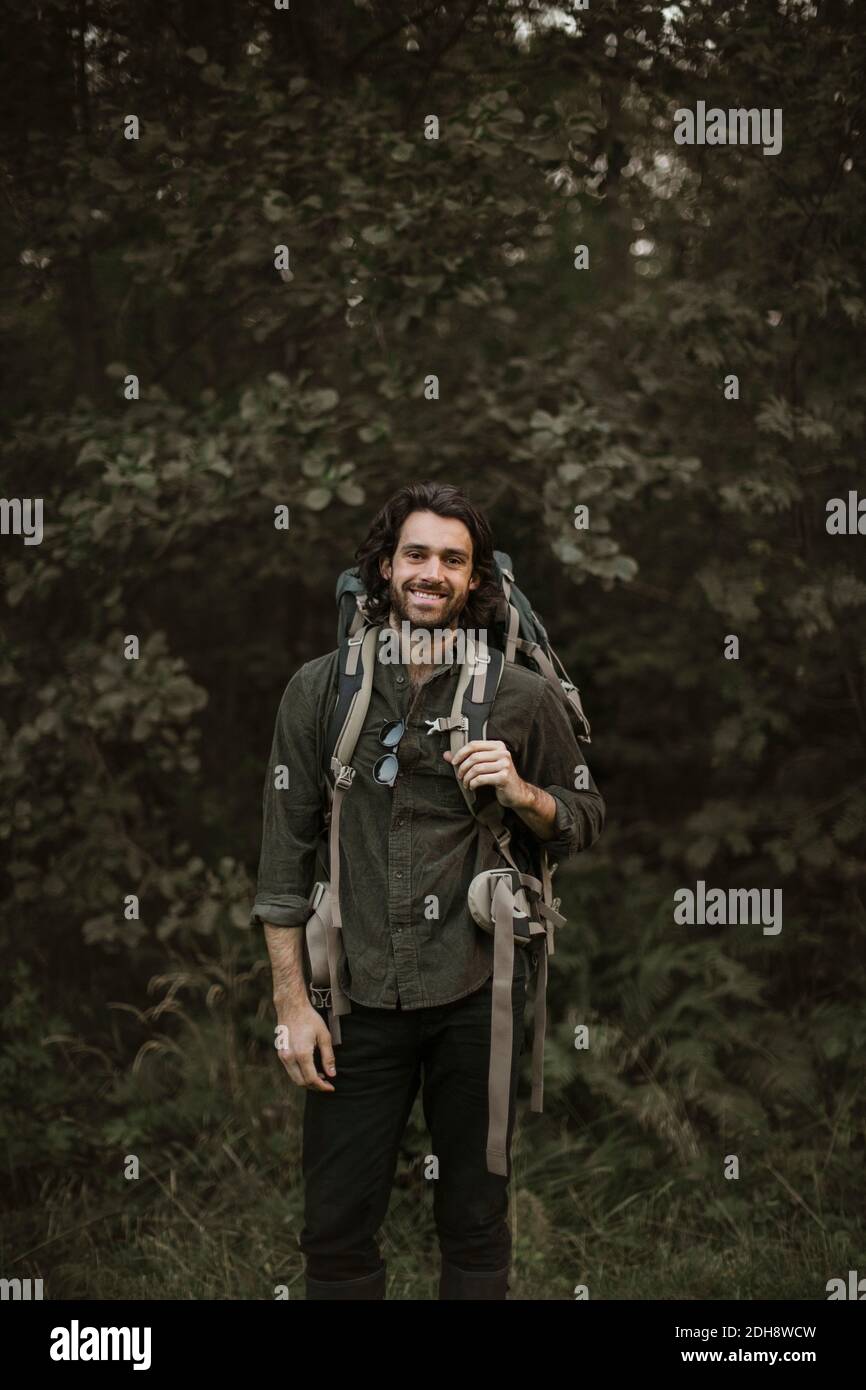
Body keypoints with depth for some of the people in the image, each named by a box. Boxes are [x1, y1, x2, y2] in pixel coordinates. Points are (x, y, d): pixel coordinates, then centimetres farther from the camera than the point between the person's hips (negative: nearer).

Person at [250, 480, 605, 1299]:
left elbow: (586, 823, 11)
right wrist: (292, 1002, -1)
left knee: (475, 1221, 10)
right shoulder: (322, 688, 3)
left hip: (478, 991, 0)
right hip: (361, 989, 1)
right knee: (335, 1227, 5)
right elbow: (286, 851, 3)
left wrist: (520, 793, -11)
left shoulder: (522, 695, 2)